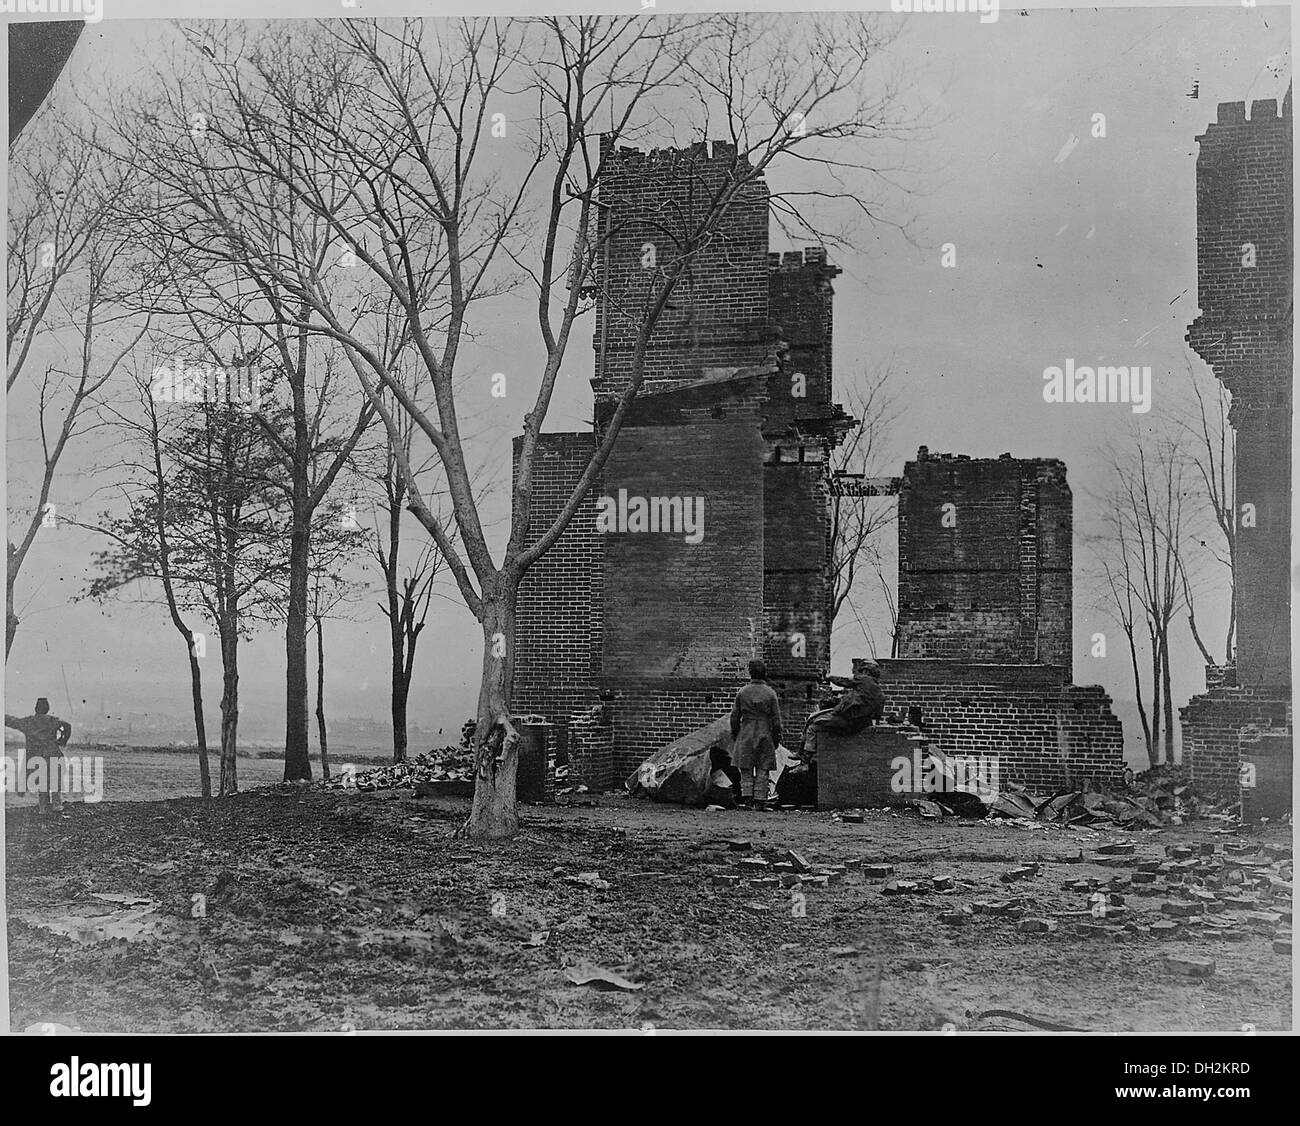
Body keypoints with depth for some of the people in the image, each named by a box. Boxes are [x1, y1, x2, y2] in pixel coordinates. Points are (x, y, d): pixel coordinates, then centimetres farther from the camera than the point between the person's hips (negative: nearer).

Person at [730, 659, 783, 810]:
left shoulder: (742, 693, 0)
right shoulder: (770, 694, -2)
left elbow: (735, 717, 3)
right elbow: (776, 719, -2)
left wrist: (734, 737, 12)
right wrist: (776, 739, 6)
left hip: (746, 735, 1)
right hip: (765, 736, -1)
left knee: (746, 769, 7)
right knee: (763, 770, 5)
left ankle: (746, 796, -6)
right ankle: (759, 801, 3)